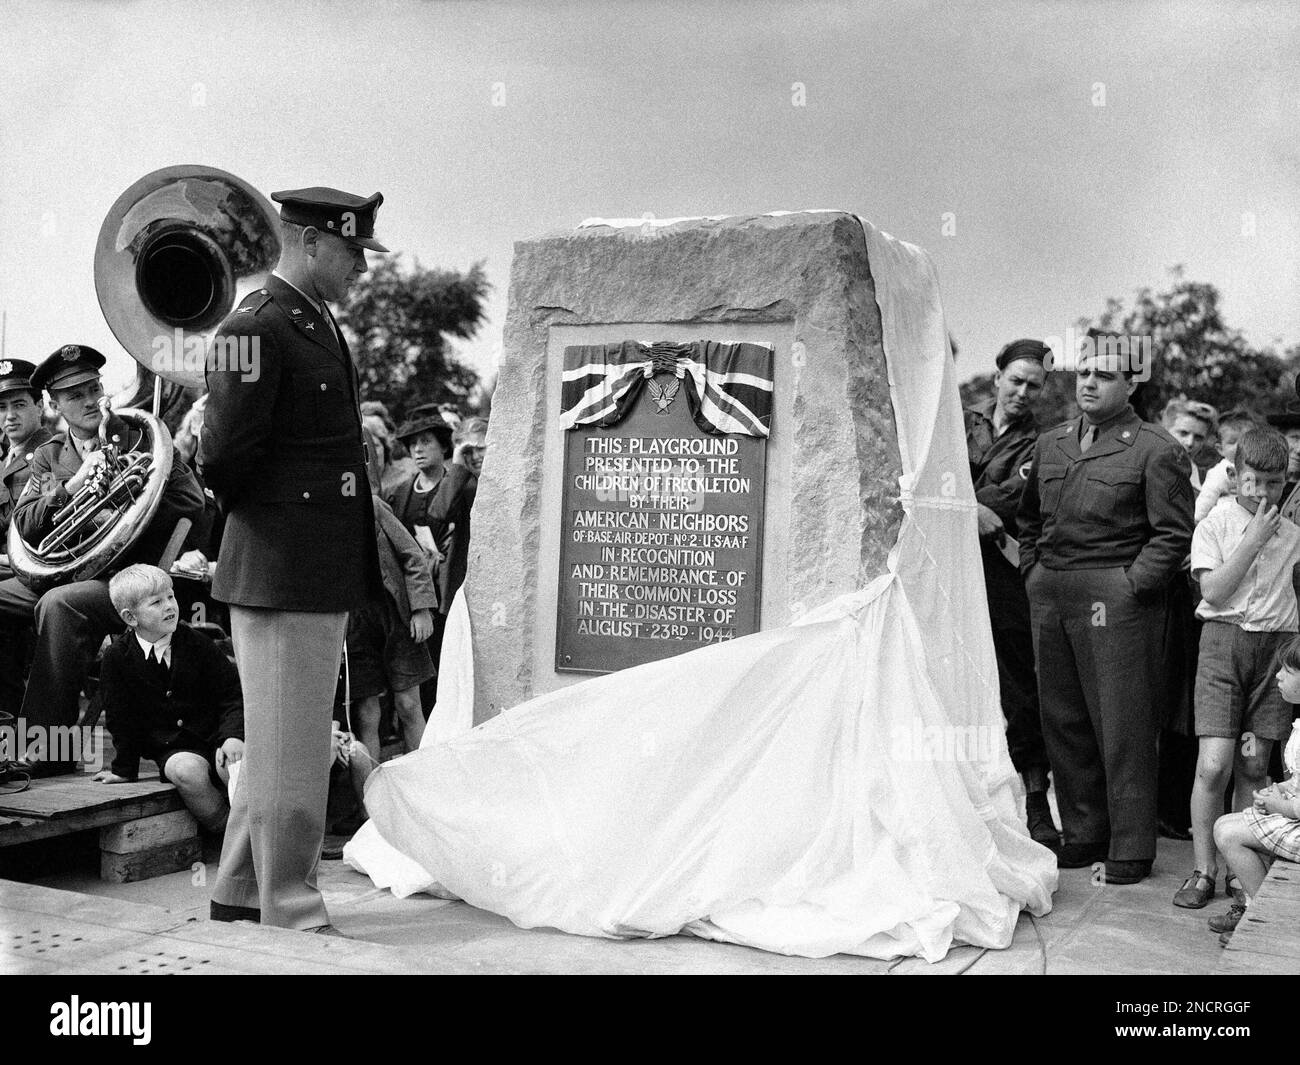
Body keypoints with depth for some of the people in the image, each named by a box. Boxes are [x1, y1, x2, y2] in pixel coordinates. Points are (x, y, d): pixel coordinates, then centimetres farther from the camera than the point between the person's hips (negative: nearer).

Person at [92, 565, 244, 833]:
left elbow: (232, 694, 3)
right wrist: (125, 768, 9)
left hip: (214, 735, 1)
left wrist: (232, 735, -12)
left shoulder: (196, 643, 1)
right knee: (188, 771, -35)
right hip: (169, 748, 0)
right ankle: (223, 830, -17)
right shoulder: (117, 658, 0)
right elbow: (121, 719, 7)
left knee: (234, 766, -33)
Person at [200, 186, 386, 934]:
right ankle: (291, 917, 13)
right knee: (291, 752, 0)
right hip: (281, 571, -10)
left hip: (324, 575, 10)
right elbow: (222, 458, -17)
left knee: (284, 746, 19)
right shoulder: (256, 329, -15)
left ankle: (240, 899, 33)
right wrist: (260, 510, 0)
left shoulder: (321, 324, 15)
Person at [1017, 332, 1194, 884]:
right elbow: (1028, 518, 22)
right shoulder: (1050, 443, 15)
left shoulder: (1156, 450, -3)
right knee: (1063, 722, 11)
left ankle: (1131, 849, 9)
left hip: (1118, 597, -6)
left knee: (1122, 726, -1)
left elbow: (1173, 533, -8)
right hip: (1050, 600, 6)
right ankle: (1082, 833, 23)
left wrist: (1130, 586, -13)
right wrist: (1034, 575, 11)